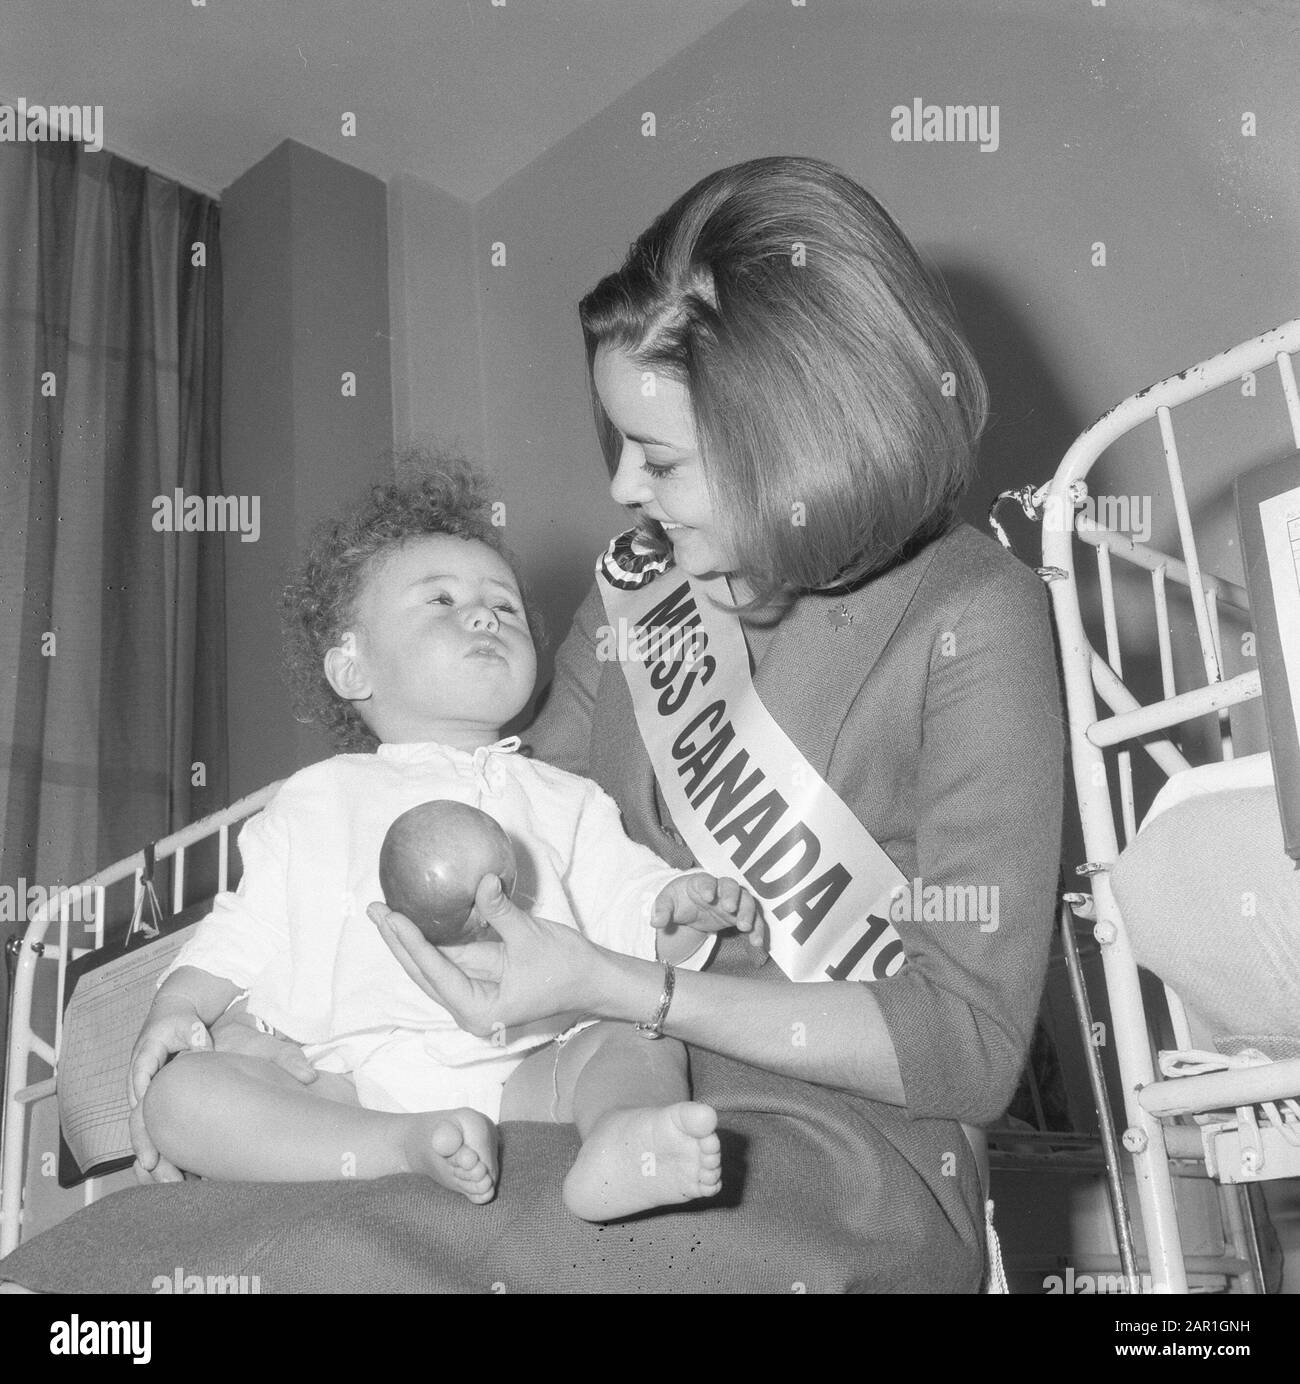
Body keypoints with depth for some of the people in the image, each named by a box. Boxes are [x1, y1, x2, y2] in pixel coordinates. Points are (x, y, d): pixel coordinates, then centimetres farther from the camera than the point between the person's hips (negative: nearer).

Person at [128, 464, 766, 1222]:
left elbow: (626, 905, 13)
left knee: (644, 1040, -25)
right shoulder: (318, 799, 20)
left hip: (522, 1065, 0)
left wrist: (679, 910, -9)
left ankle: (624, 1139, -55)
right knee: (175, 1090, -21)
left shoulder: (562, 799, 21)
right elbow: (243, 932, 20)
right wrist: (178, 1007, 3)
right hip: (350, 1074, 0)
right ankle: (408, 1146, -36)